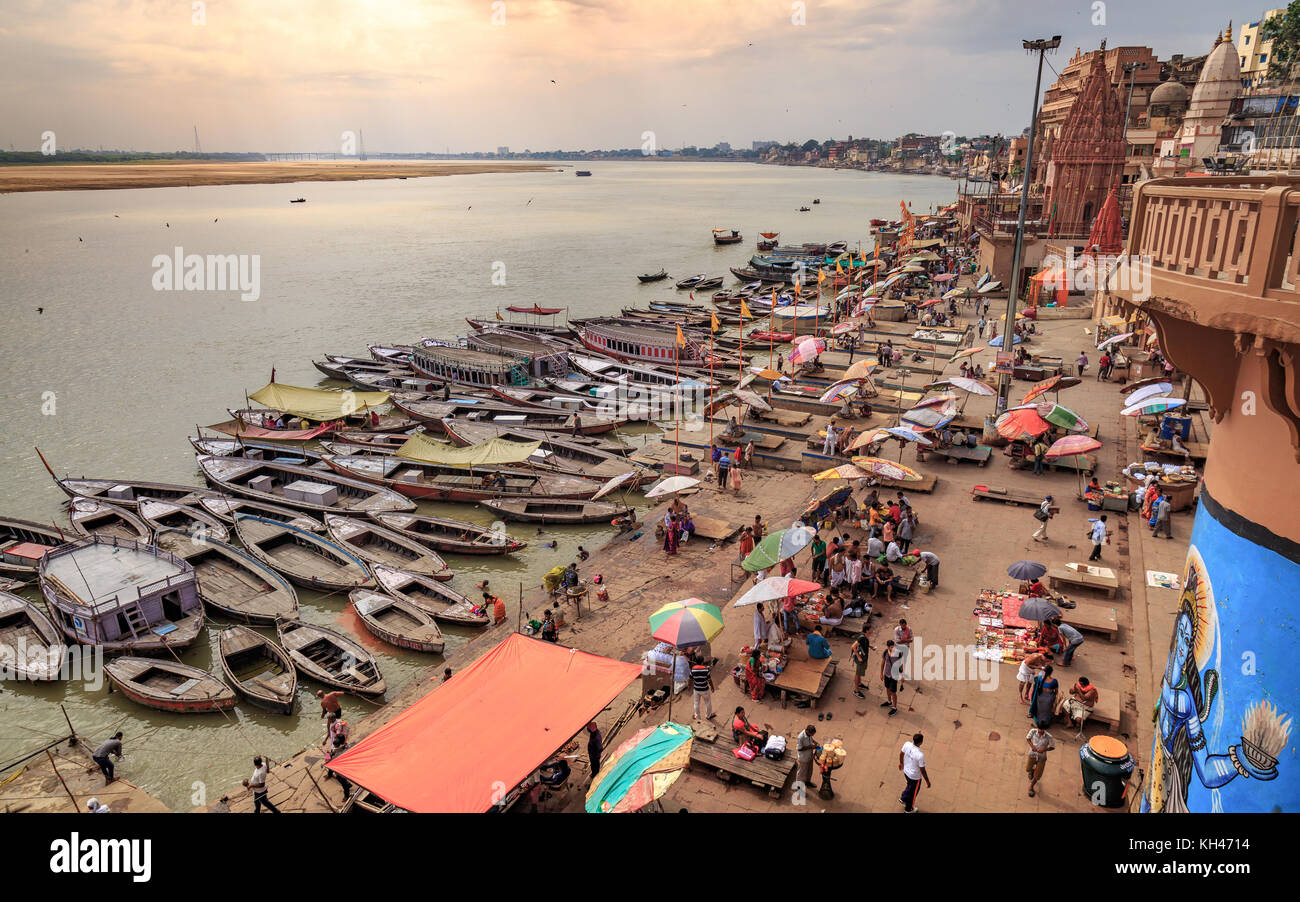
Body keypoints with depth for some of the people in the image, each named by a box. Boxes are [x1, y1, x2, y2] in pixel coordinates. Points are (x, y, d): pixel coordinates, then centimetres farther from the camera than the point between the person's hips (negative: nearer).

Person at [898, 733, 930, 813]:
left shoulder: (907, 744, -20)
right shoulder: (920, 755, -38)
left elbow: (901, 754, 1)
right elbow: (923, 770, -25)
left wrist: (901, 763, 22)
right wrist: (927, 781, -9)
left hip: (906, 772, 5)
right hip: (915, 777, -5)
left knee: (910, 786, 36)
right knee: (913, 792, 23)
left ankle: (902, 799, 54)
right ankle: (908, 809, 46)